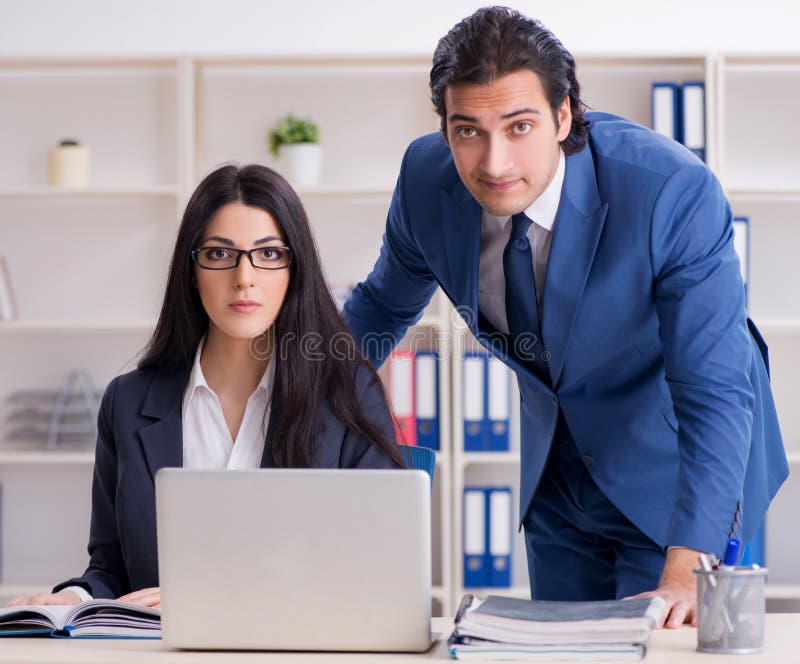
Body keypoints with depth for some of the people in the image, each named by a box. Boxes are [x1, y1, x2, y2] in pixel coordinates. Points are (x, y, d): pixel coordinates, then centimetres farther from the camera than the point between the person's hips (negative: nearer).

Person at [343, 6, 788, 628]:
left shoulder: (674, 193, -33)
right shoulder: (428, 179, -17)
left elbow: (715, 394, -34)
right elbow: (384, 304, 5)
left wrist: (685, 573, -42)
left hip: (672, 471, -4)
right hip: (557, 475, 5)